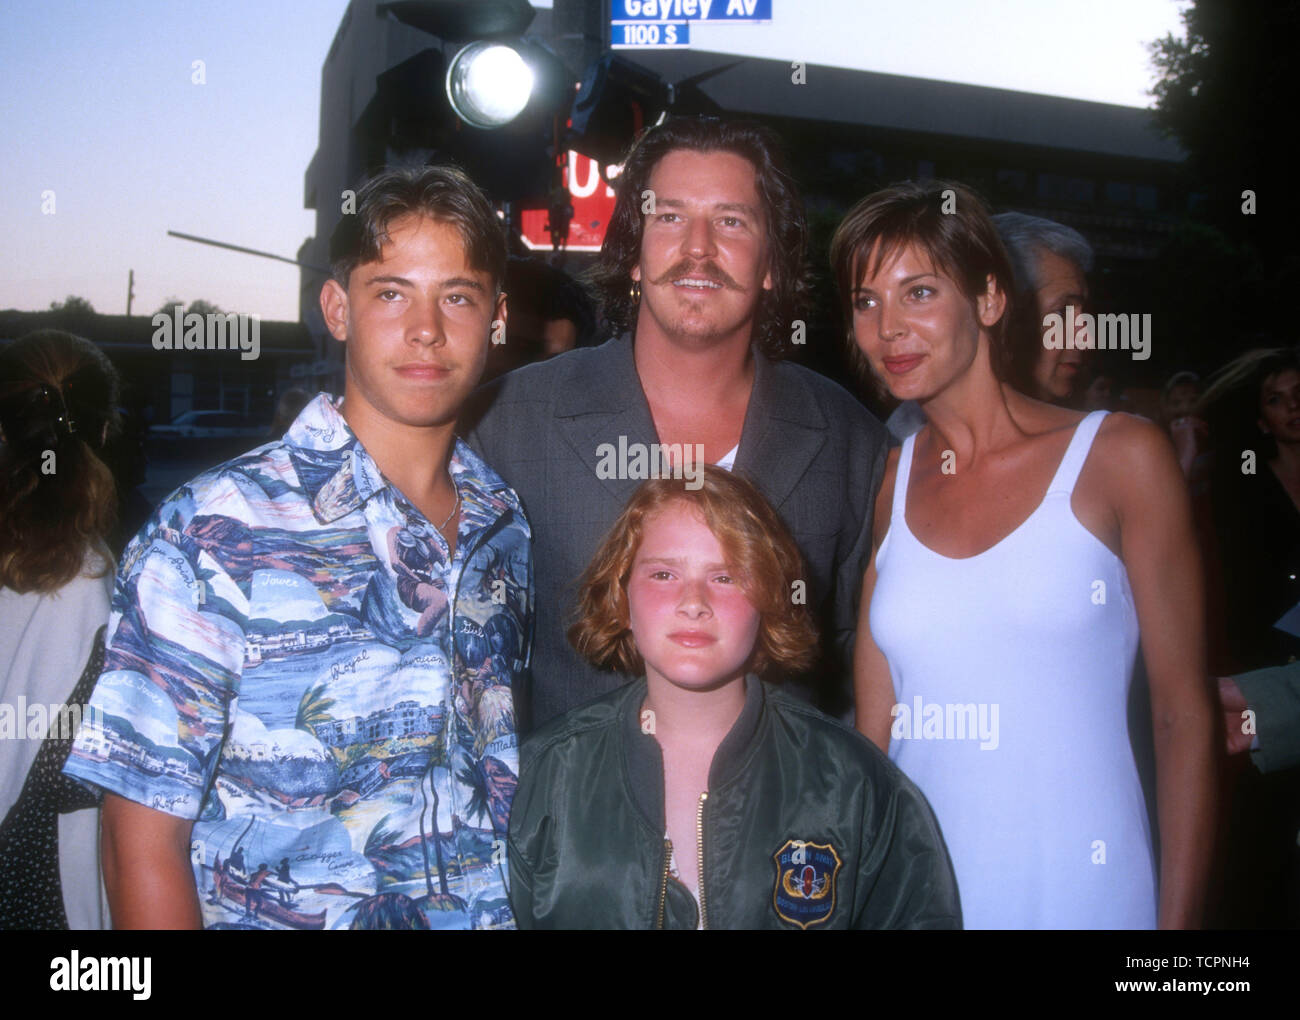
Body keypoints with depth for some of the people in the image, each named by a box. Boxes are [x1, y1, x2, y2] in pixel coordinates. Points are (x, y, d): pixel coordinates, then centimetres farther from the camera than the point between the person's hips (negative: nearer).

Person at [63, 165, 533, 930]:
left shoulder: (509, 529, -2)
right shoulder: (215, 536, -18)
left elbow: (505, 775, 6)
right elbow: (144, 841, -15)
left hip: (488, 910, 4)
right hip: (273, 912, -4)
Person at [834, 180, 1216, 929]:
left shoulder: (1122, 457, -6)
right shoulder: (888, 482, 3)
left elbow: (1185, 717, -5)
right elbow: (873, 729, 5)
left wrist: (1179, 917, -9)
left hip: (1078, 894, -2)